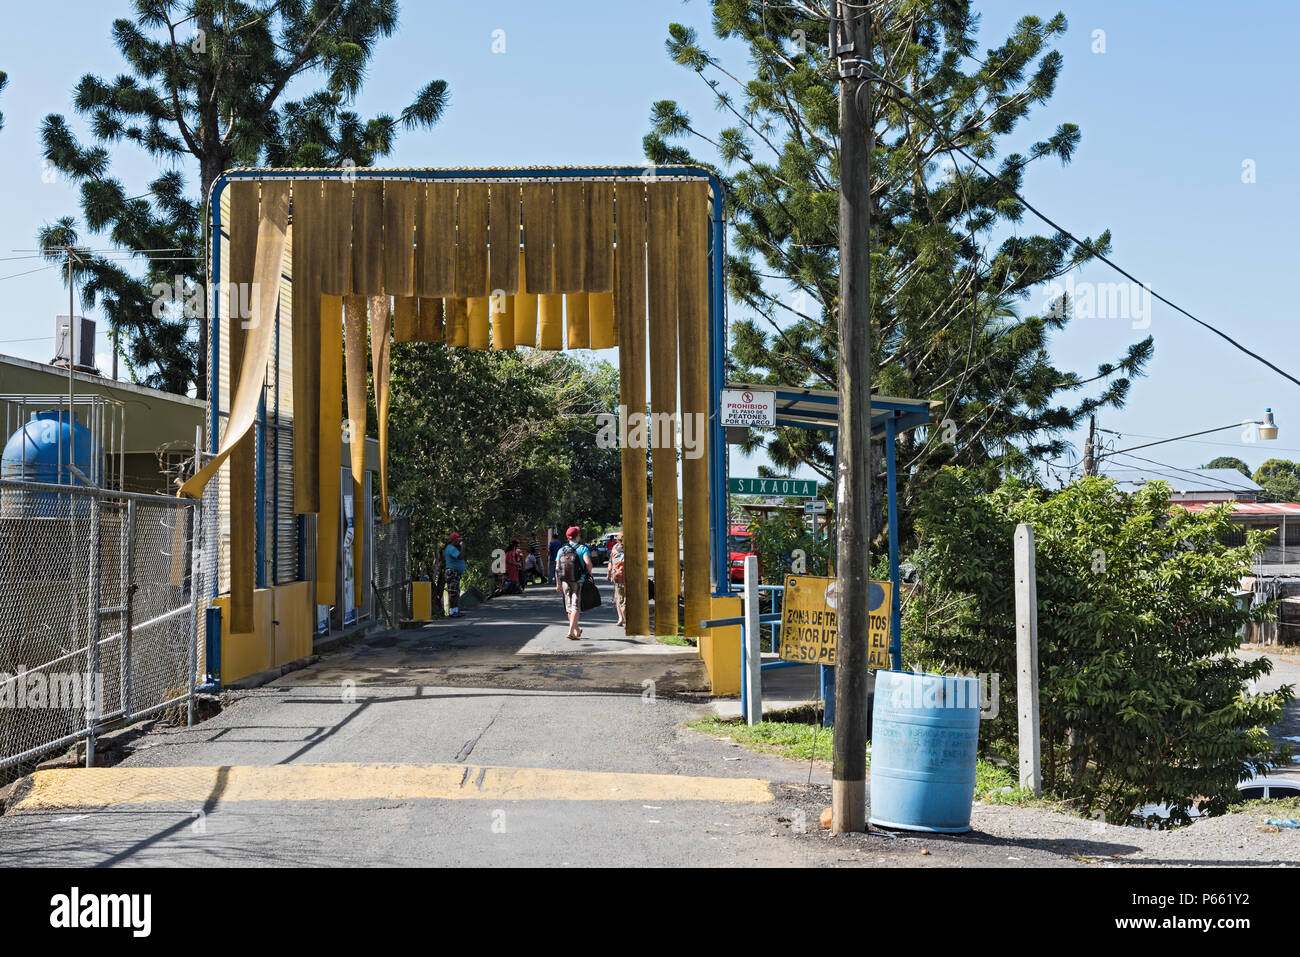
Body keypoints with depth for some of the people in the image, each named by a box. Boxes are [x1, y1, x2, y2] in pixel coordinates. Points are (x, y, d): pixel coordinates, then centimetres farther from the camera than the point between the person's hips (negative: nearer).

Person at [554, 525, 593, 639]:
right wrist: (589, 573, -3)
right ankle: (571, 631, -15)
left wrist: (558, 584, 12)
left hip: (565, 582, 4)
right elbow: (588, 562, -22)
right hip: (579, 582, -4)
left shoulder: (561, 550, 7)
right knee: (576, 607, -3)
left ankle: (577, 630, 29)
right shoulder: (582, 548, -6)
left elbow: (557, 568, 6)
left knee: (569, 607, 15)